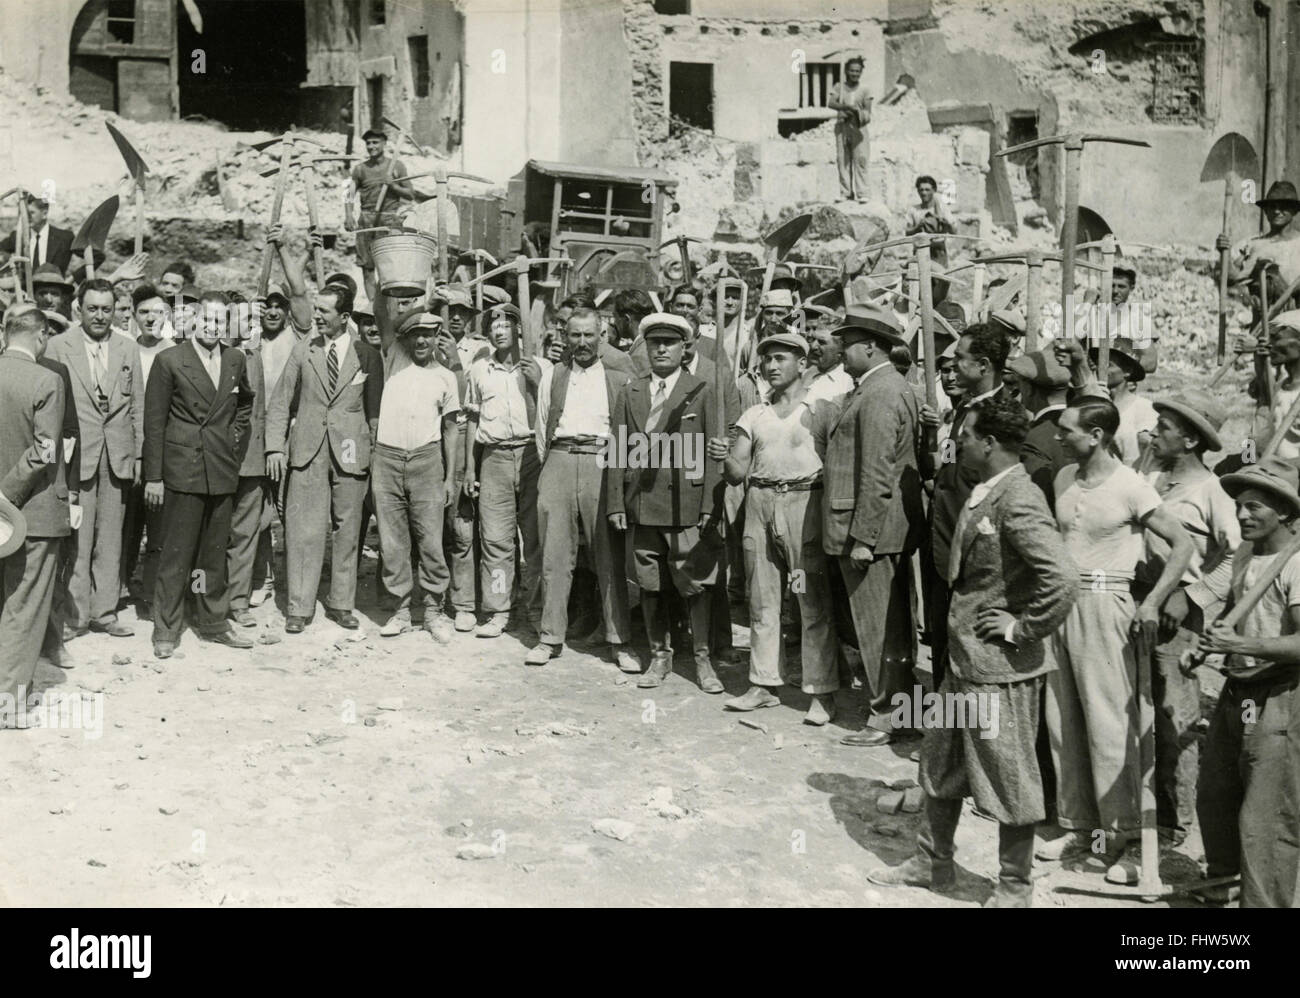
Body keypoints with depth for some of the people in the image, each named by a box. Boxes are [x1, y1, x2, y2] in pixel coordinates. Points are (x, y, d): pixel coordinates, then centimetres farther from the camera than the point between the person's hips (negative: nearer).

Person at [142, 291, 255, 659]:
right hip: (182, 469, -4)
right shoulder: (169, 361, -4)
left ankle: (214, 623, 23)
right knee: (176, 553, -2)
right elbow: (154, 421, -4)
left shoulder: (235, 360, 9)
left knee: (215, 552, 12)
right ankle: (166, 631, 8)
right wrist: (153, 477, -7)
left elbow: (246, 401, 28)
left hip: (222, 470, 5)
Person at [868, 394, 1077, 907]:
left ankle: (1014, 888, 24)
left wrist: (1023, 628, -20)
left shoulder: (1018, 501, -21)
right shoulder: (981, 494, 7)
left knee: (1009, 777, 7)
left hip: (1001, 665, -10)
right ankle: (933, 863, 37)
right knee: (940, 762, 20)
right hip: (964, 657, 10)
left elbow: (1063, 578, -31)